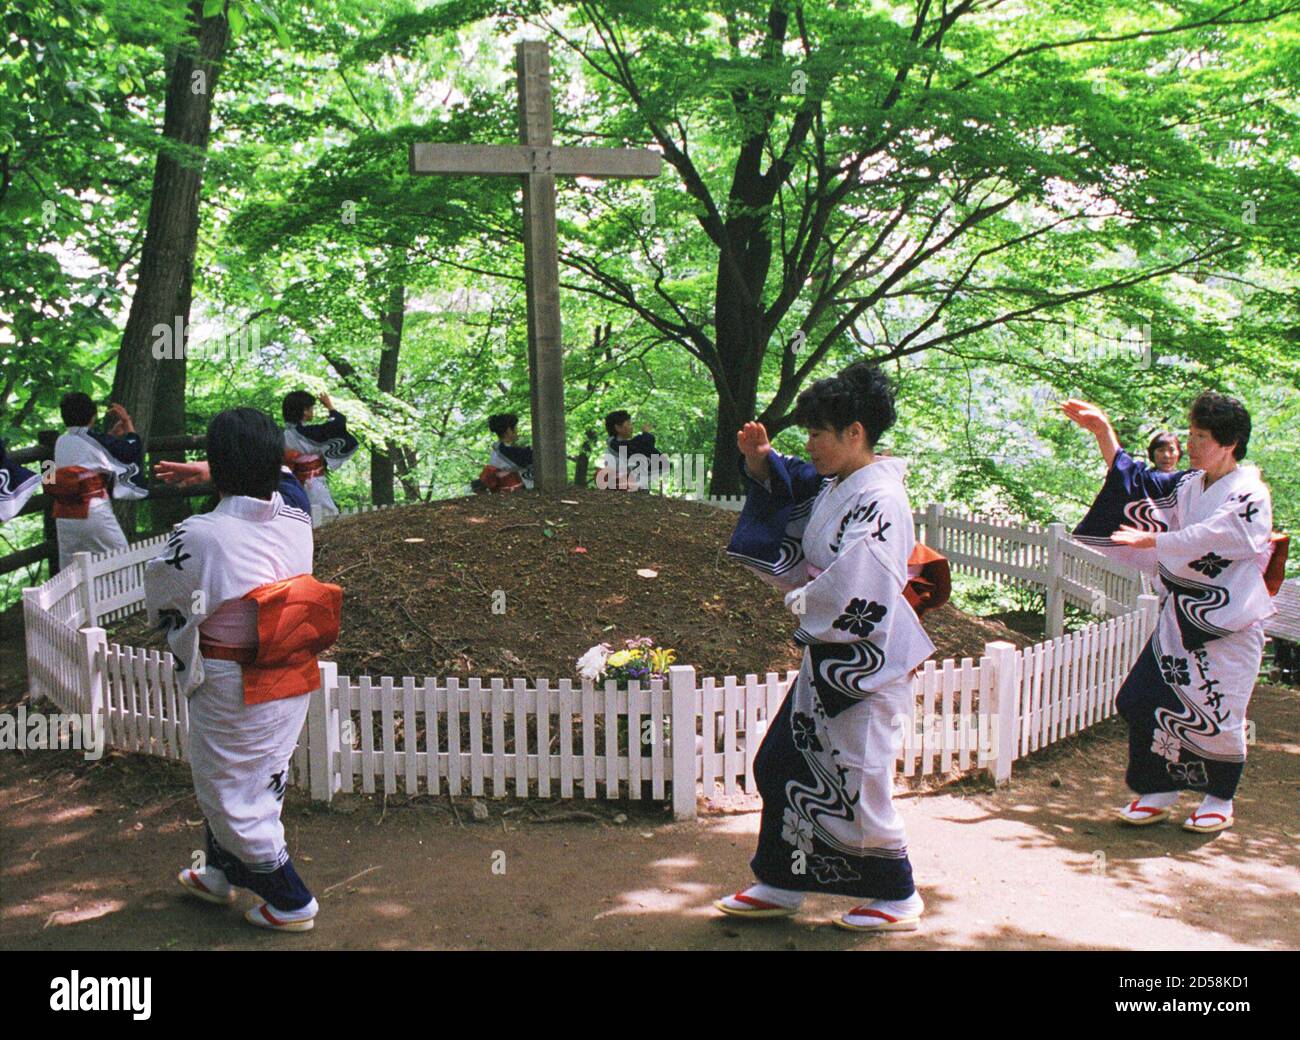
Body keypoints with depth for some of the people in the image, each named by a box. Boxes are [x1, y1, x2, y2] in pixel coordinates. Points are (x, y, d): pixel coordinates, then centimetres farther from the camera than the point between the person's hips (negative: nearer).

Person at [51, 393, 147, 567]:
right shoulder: (95, 441, -6)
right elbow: (132, 451, 2)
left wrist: (113, 434, 27)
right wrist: (128, 422, 13)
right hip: (94, 514, -5)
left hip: (64, 518, 6)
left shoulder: (61, 442, 9)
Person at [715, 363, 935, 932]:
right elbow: (778, 489, 21)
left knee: (855, 778, 4)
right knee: (783, 761, 14)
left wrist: (799, 597, -10)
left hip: (864, 663, -9)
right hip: (829, 655, 9)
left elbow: (853, 592, -29)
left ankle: (898, 897, 26)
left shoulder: (879, 501, -21)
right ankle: (781, 883, 30)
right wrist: (759, 458, 0)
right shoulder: (832, 485, 5)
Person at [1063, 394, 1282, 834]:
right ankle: (1160, 790, 15)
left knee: (1215, 711, 1)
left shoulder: (1250, 496, -12)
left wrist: (1151, 540, -15)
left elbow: (1207, 538, -24)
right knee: (1146, 698, 1)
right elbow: (1132, 481, 10)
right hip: (1180, 616, 6)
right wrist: (1102, 430, 2)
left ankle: (1219, 800, 22)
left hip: (1226, 622, -6)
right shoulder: (1188, 485, 8)